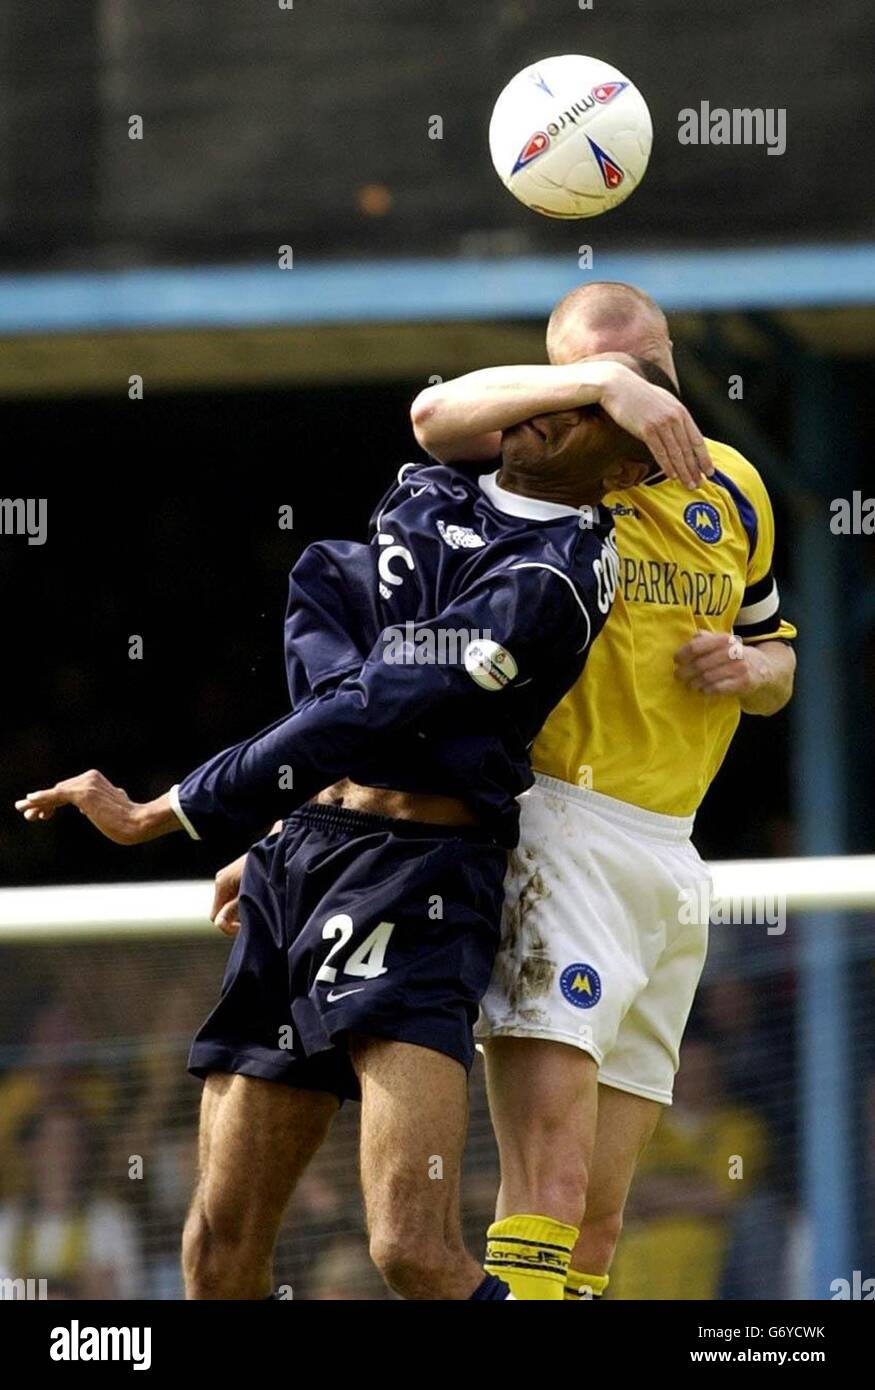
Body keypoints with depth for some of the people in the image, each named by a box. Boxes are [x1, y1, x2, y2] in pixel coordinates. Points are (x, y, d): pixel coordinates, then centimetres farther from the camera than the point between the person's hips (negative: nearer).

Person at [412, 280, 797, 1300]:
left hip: (671, 853, 7)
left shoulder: (733, 490, 15)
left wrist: (745, 668, 3)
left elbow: (777, 661, 27)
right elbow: (438, 414, -25)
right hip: (557, 825, -6)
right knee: (550, 1186, -20)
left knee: (601, 1213, 6)